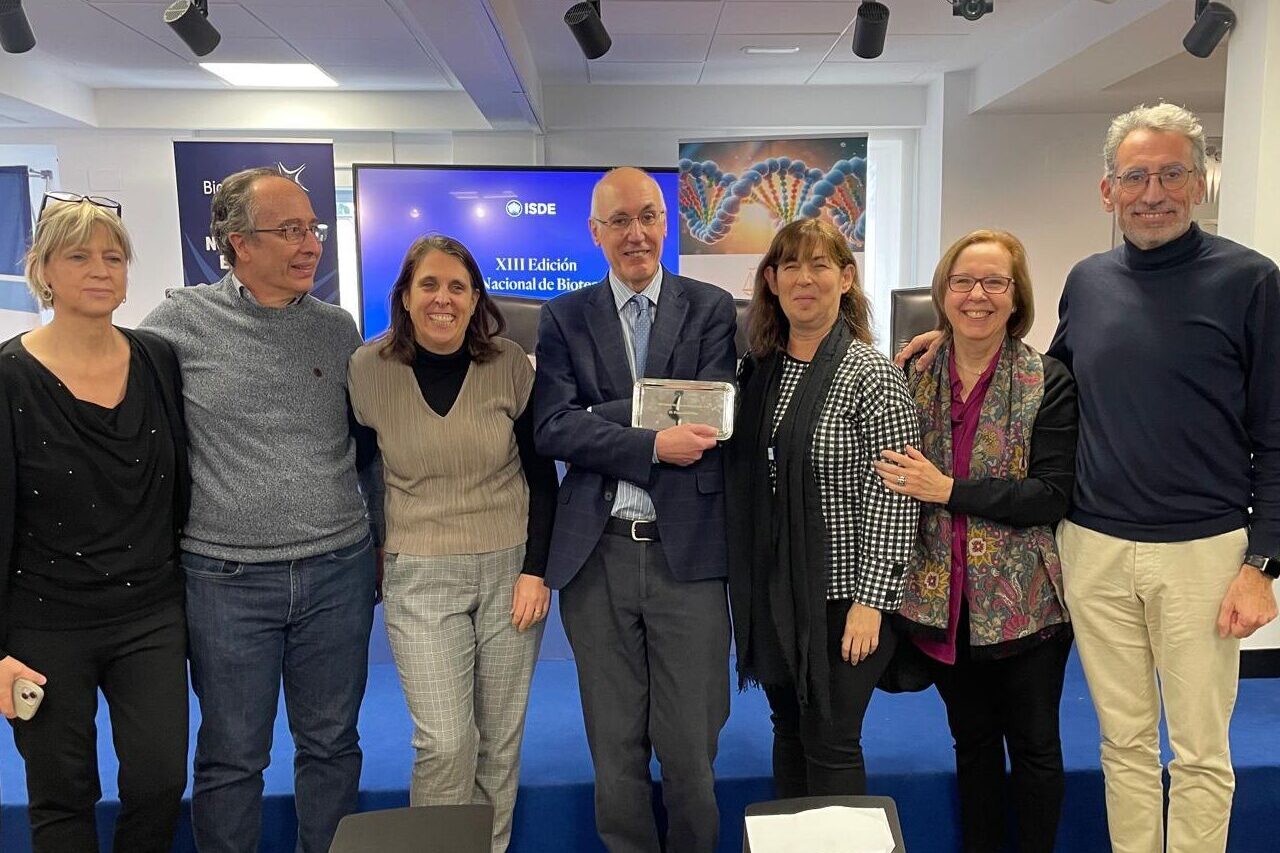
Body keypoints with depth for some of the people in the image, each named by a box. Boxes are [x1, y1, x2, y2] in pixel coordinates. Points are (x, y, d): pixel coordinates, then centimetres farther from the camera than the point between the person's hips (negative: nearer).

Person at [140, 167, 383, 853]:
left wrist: (382, 537, 15)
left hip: (338, 571, 3)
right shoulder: (180, 321, -4)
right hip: (226, 578, -2)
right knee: (232, 757, 13)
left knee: (331, 744, 16)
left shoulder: (338, 327, 5)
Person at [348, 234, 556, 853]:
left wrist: (535, 569, -5)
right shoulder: (368, 369, -5)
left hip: (510, 569, 1)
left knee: (500, 740, 12)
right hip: (419, 577, -1)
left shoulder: (509, 365, -4)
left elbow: (541, 476, 1)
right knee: (444, 743, -6)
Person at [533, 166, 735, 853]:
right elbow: (551, 430, -6)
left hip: (686, 551, -1)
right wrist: (652, 444, -18)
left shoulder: (711, 309, 5)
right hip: (596, 555, 1)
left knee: (689, 747, 8)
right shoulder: (565, 317, 7)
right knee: (615, 747, 14)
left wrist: (592, 416, -11)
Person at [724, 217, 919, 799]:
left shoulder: (872, 375, -11)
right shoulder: (756, 368, 5)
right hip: (769, 591, 6)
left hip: (839, 595, -5)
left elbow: (891, 500, -14)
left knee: (830, 743, 4)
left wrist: (871, 600, -16)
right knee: (788, 731, 18)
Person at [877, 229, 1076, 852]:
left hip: (1023, 603, -3)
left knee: (1034, 747, 12)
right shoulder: (914, 376, 2)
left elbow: (1052, 496, -15)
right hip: (942, 599, 3)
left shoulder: (1049, 384, -7)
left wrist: (947, 490, -20)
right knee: (972, 742, 19)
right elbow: (898, 480, 12)